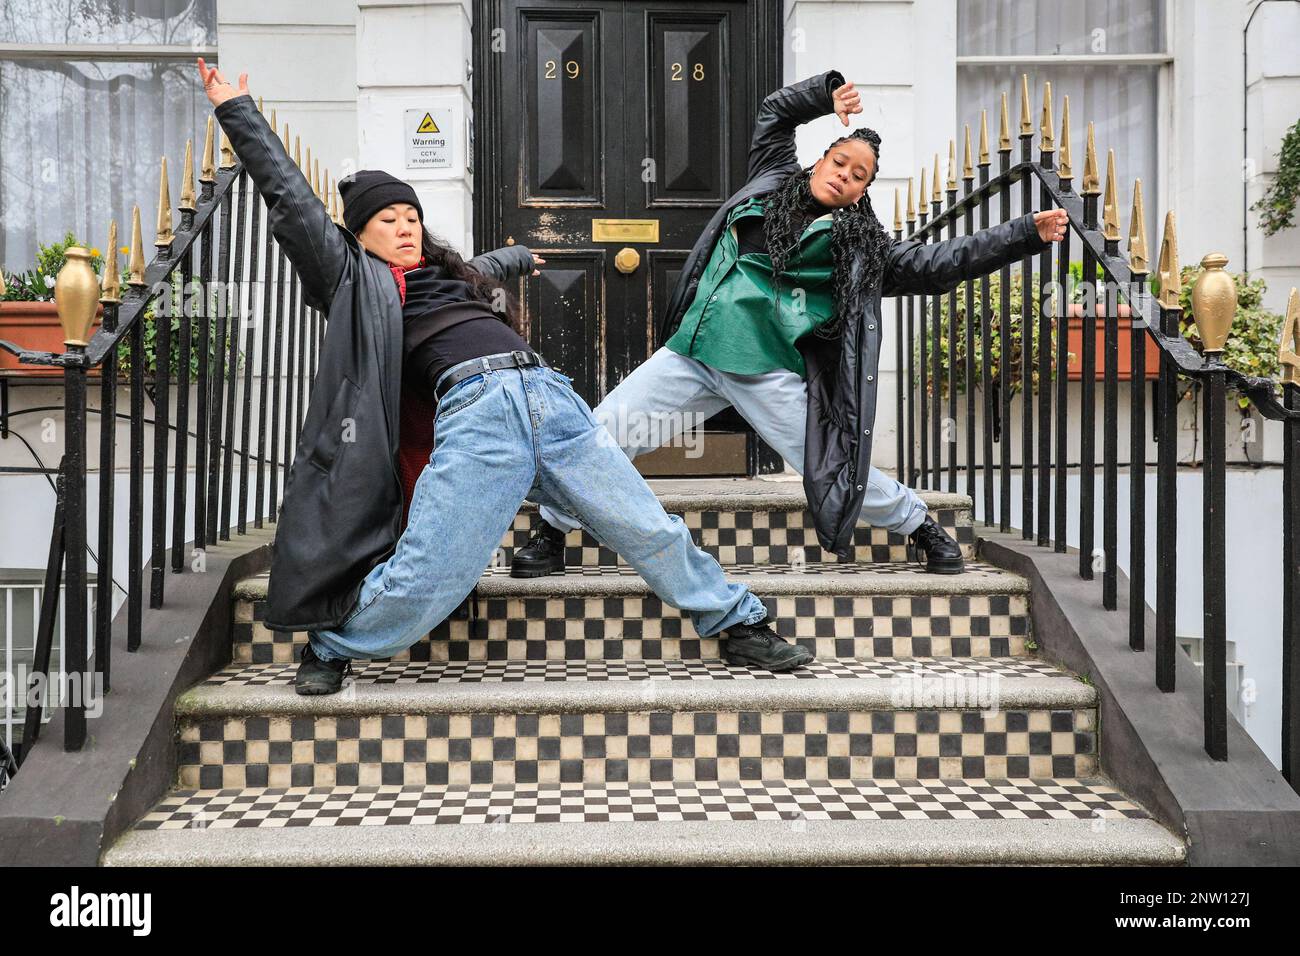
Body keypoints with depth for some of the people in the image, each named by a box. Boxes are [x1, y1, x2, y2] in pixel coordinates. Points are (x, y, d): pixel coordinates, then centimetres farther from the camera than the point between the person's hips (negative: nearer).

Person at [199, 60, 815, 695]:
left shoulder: (445, 276, 33)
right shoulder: (357, 282, 16)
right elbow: (291, 199, 14)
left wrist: (519, 257, 71)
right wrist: (236, 111, 18)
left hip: (551, 395, 6)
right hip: (475, 411, -6)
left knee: (653, 534, 4)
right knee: (422, 582, -16)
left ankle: (738, 625, 22)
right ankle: (332, 648, 15)